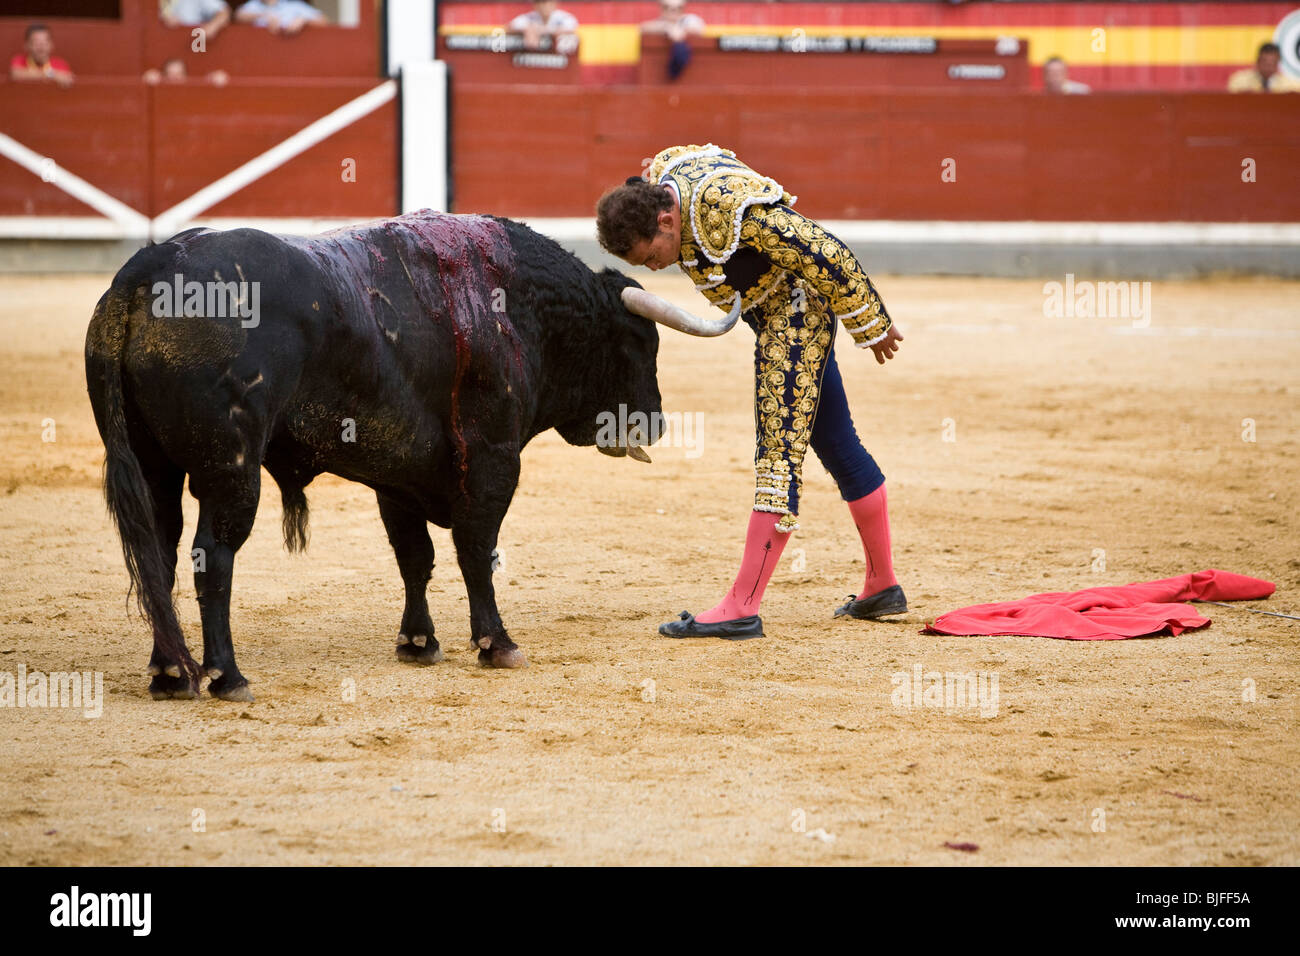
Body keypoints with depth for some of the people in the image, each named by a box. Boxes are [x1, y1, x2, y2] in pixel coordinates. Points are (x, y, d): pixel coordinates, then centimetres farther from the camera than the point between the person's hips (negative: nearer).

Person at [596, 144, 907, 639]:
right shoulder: (659, 176, -6)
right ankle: (882, 585, 28)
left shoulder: (728, 209, -33)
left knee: (780, 448, -12)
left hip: (797, 313, -10)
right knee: (836, 444, 17)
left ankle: (742, 608, -17)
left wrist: (873, 327, -16)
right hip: (779, 316, 10)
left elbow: (828, 256, -28)